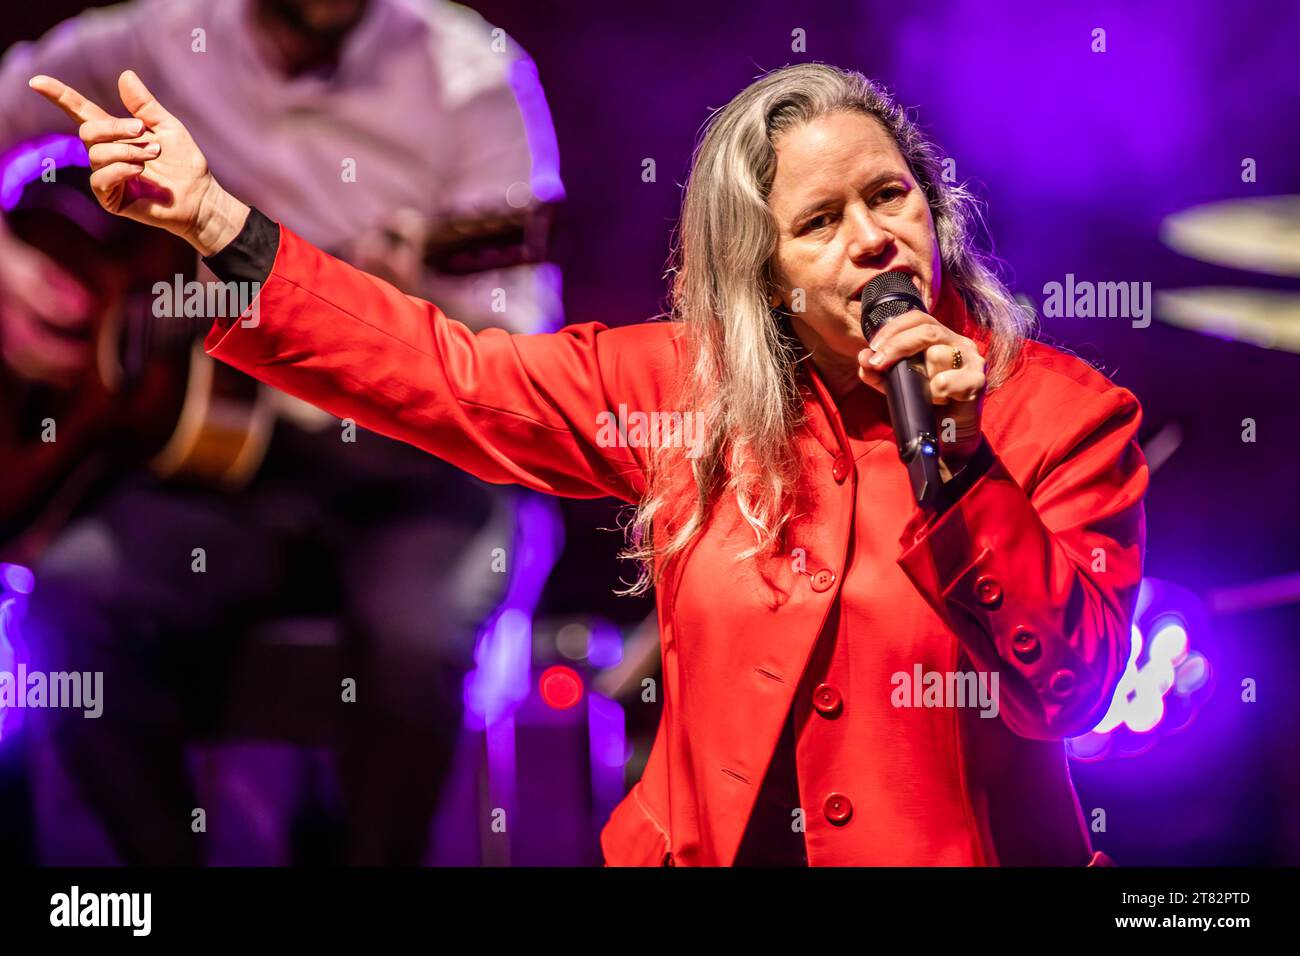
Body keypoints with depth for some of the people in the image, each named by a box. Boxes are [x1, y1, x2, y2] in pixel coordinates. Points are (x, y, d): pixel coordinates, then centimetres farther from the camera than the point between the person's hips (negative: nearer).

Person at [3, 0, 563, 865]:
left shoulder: (469, 72, -8)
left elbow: (521, 363, -10)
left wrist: (417, 311, -32)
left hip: (418, 473, -2)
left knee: (414, 632, -33)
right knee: (71, 600, -26)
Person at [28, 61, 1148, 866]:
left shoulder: (1066, 414, -5)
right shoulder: (687, 385, 2)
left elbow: (1070, 688, -11)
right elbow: (450, 377, 3)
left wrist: (960, 462, -21)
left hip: (955, 848, -2)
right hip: (705, 844, 2)